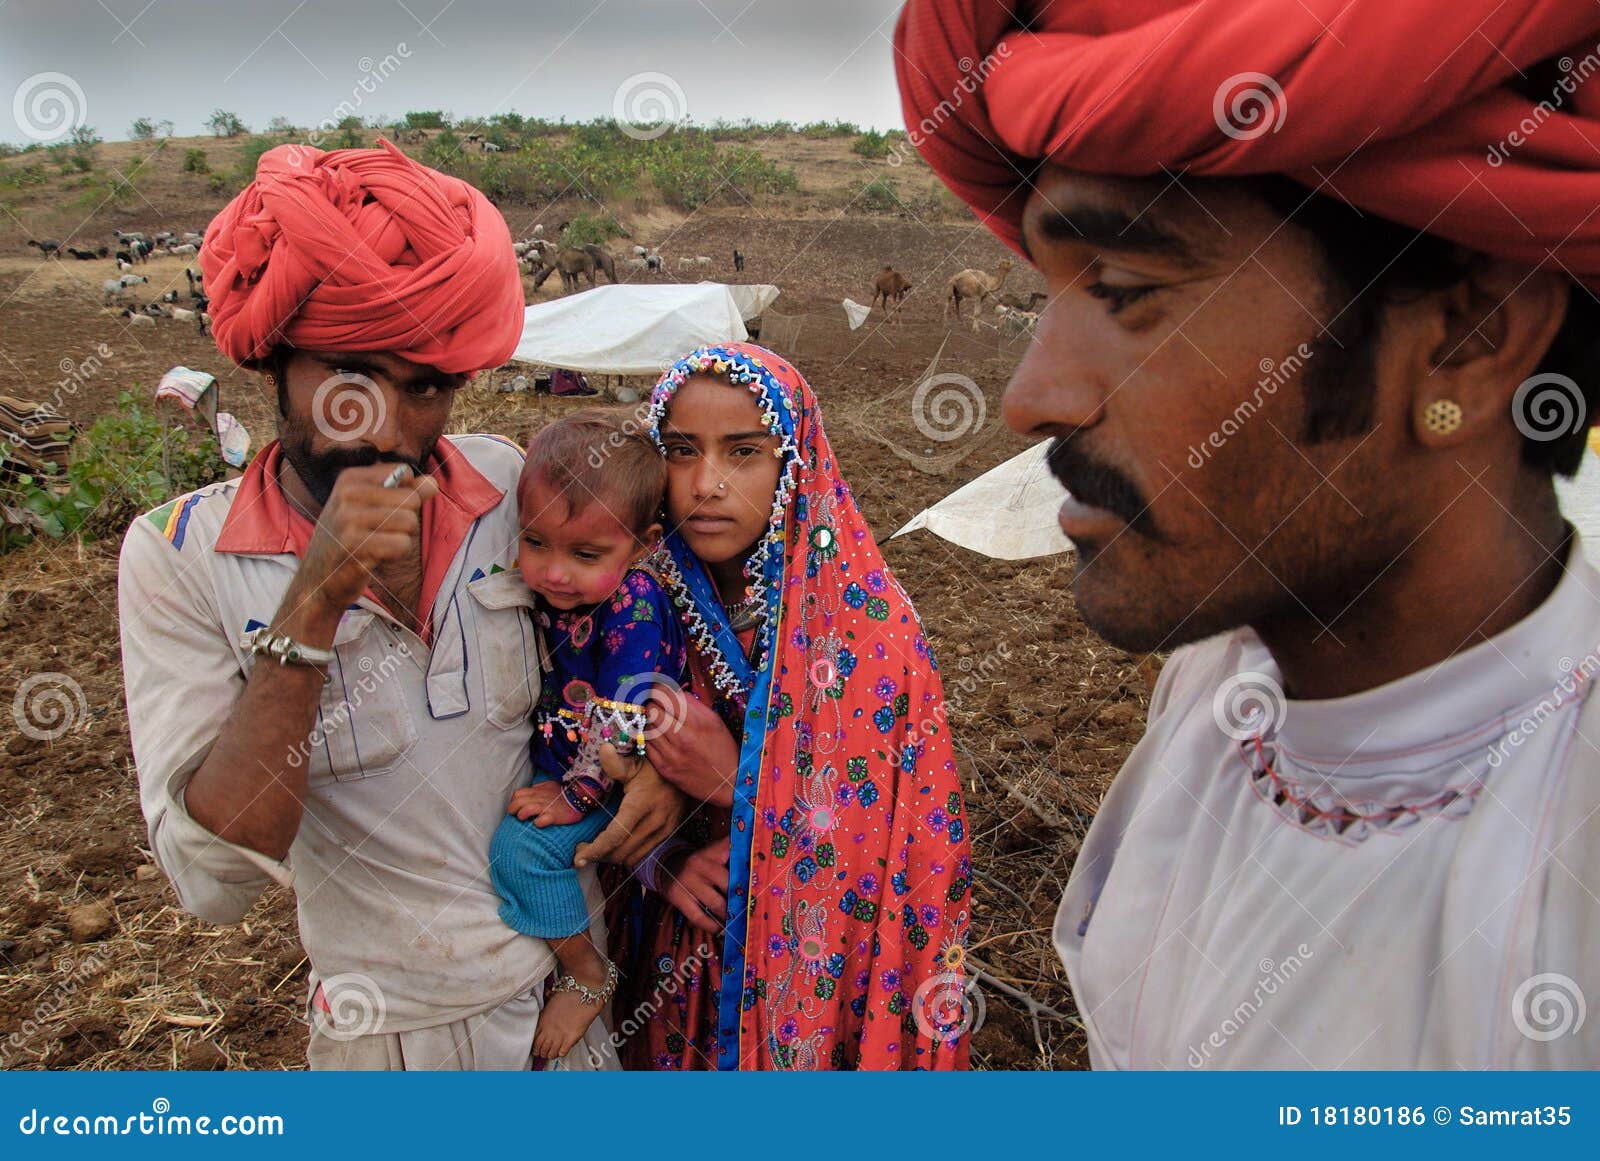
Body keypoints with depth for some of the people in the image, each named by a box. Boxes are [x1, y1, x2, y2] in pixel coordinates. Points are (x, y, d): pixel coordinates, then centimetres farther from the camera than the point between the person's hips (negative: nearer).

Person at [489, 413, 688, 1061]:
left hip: (613, 778, -8)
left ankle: (588, 976, 0)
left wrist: (579, 794, -19)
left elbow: (623, 724, -26)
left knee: (521, 843, -21)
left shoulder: (633, 609, -29)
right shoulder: (542, 590, -8)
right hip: (554, 756, 8)